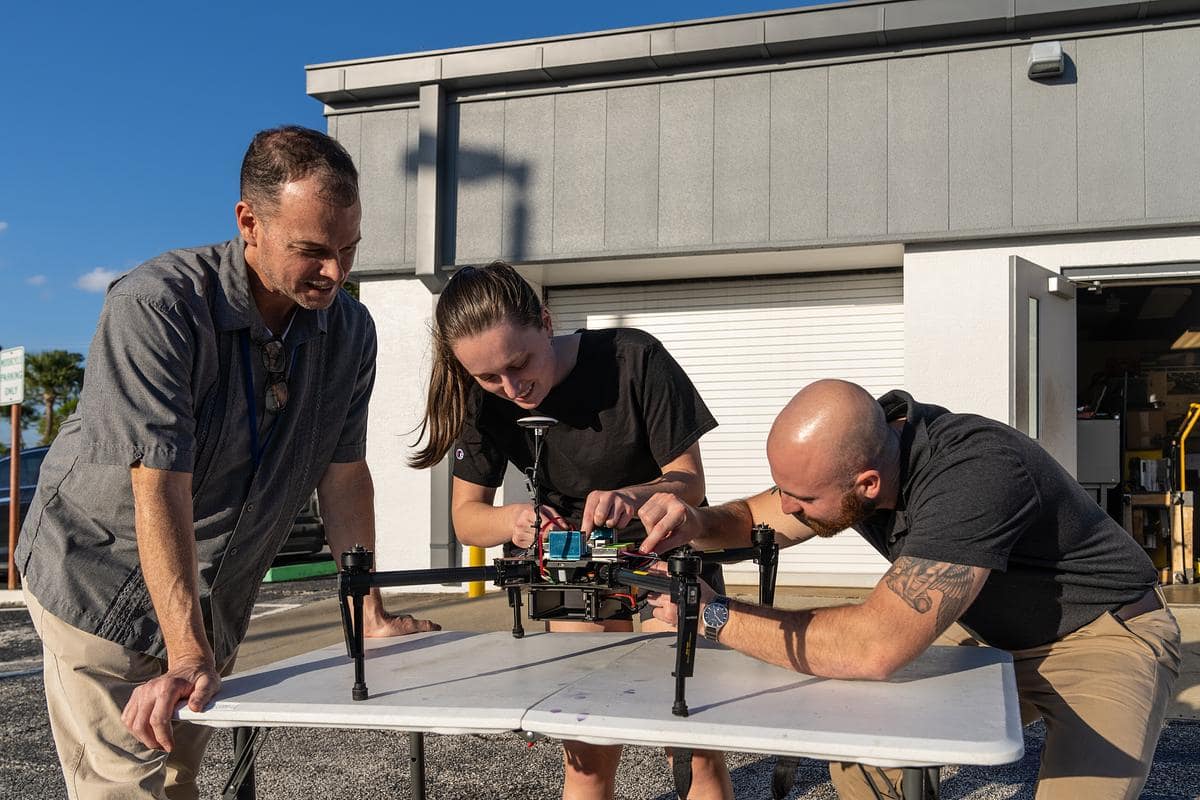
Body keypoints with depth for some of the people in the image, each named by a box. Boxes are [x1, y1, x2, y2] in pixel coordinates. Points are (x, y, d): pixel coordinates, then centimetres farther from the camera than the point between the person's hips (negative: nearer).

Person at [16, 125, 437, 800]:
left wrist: (371, 615, -2)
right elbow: (161, 490, -32)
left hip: (216, 600, 5)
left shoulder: (351, 331, -8)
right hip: (103, 586, -5)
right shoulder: (156, 306, -26)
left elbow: (343, 474, -1)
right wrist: (188, 657, -37)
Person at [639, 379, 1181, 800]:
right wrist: (696, 524, -21)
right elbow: (758, 520, 2)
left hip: (1105, 631, -7)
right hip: (995, 634, 7)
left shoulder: (975, 474, -37)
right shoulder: (852, 449, -13)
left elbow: (874, 648, -41)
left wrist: (715, 615, -32)